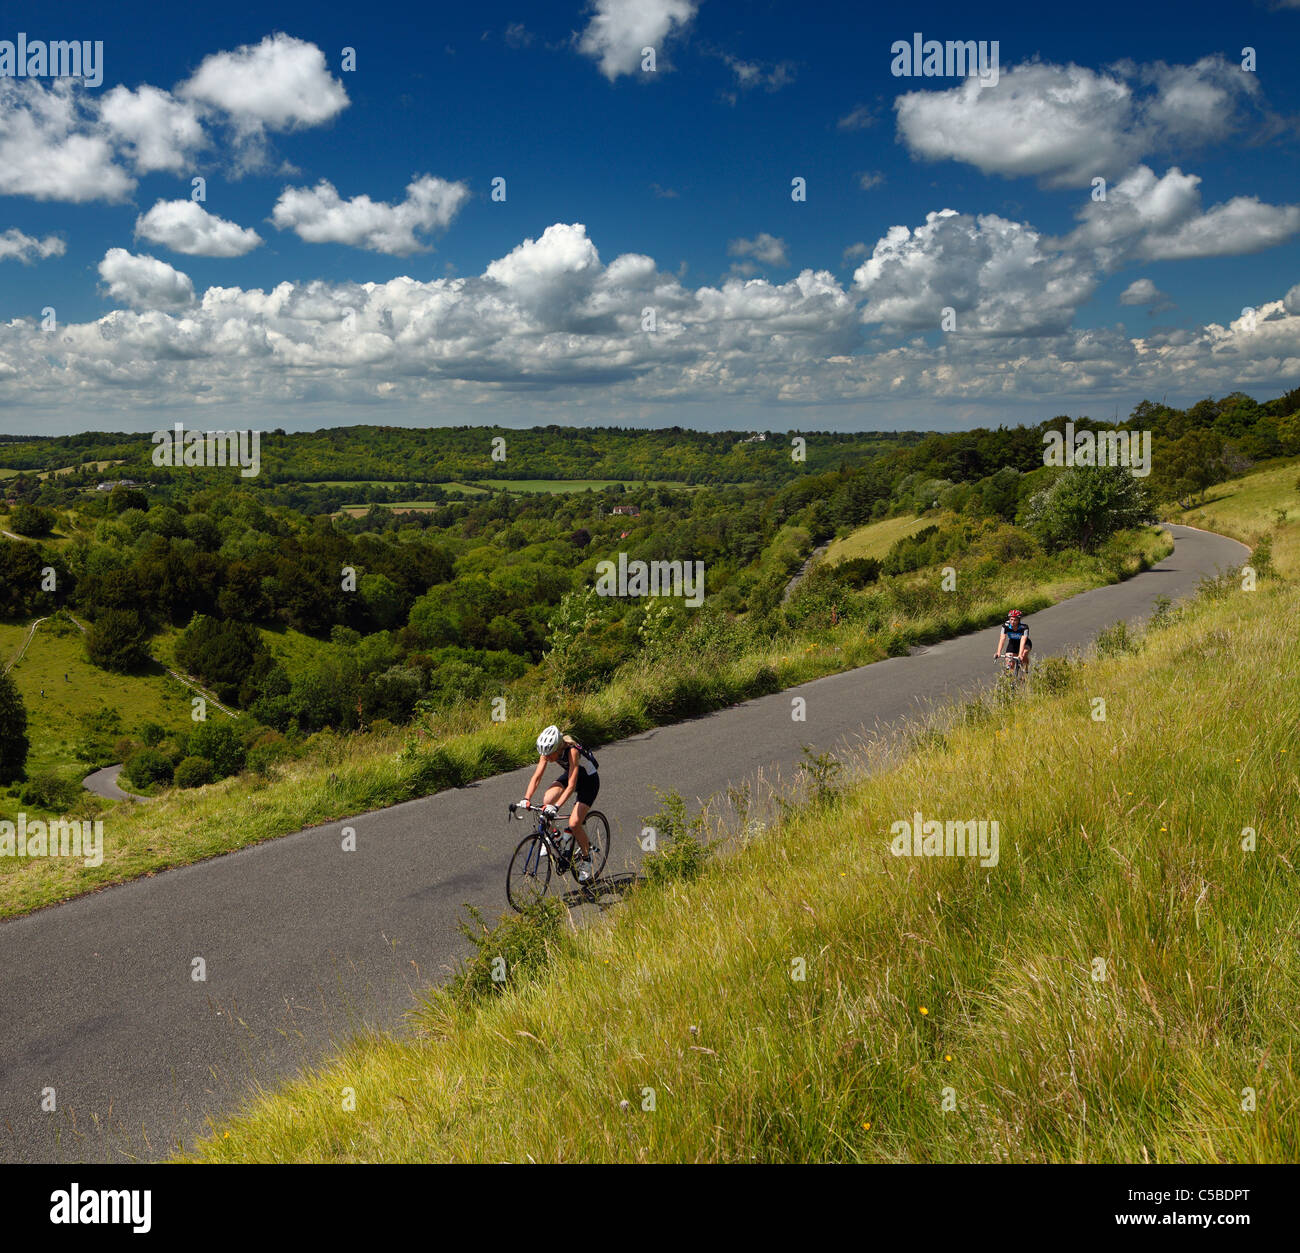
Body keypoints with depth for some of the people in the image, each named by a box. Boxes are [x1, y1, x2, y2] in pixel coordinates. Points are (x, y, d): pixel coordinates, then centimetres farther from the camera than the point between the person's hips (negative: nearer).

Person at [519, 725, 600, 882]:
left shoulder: (572, 751, -37)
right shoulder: (547, 751, -20)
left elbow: (571, 786, -42)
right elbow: (537, 776, -19)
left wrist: (557, 807, -52)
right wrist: (527, 798, -34)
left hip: (589, 780, -5)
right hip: (569, 775, 5)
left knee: (574, 823, -17)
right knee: (548, 799, -26)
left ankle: (586, 859, 7)